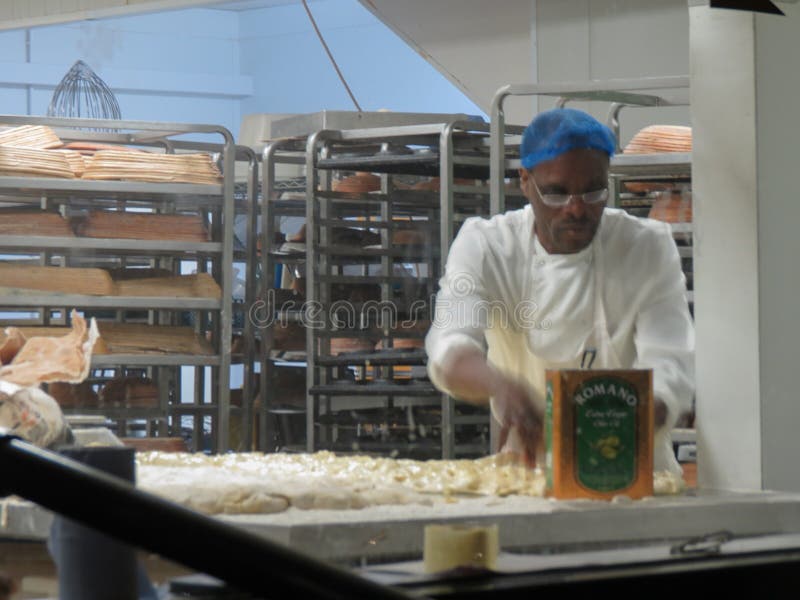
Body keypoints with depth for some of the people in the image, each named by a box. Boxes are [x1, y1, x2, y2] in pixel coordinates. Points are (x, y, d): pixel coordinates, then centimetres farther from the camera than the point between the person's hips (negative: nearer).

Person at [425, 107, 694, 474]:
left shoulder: (649, 248, -2)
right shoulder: (484, 247, -2)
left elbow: (670, 369, -12)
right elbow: (451, 350, -18)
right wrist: (501, 385, -41)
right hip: (525, 470, 0)